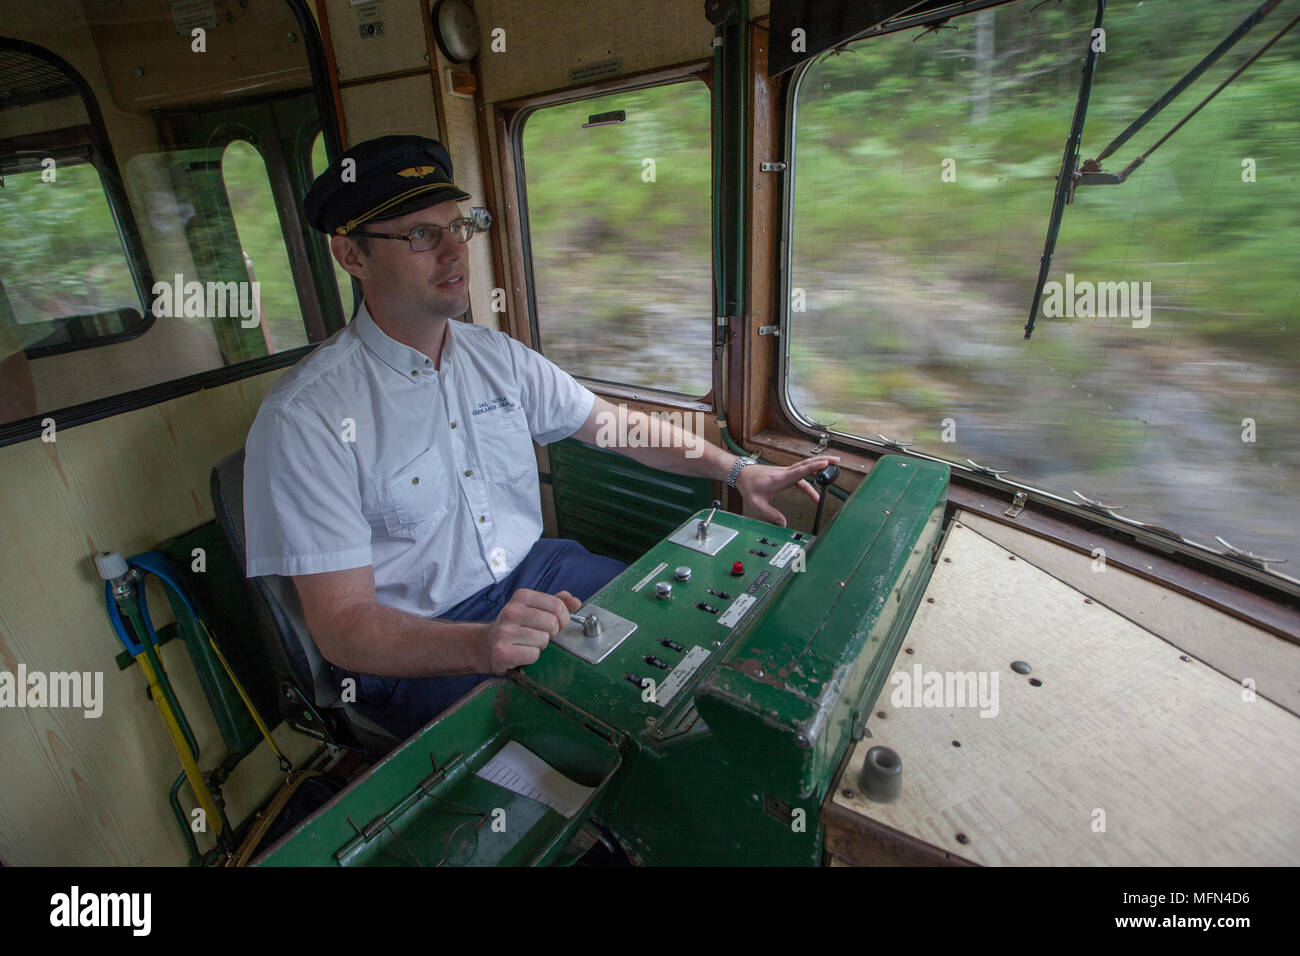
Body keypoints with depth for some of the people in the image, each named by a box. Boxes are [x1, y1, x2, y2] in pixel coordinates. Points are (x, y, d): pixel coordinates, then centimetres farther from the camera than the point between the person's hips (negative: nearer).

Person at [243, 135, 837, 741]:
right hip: (412, 650, -5)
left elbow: (615, 425, 9)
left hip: (531, 575, 6)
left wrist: (737, 470, 2)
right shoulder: (305, 417, -17)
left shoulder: (496, 355, 3)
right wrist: (480, 645, -38)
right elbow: (340, 625, -19)